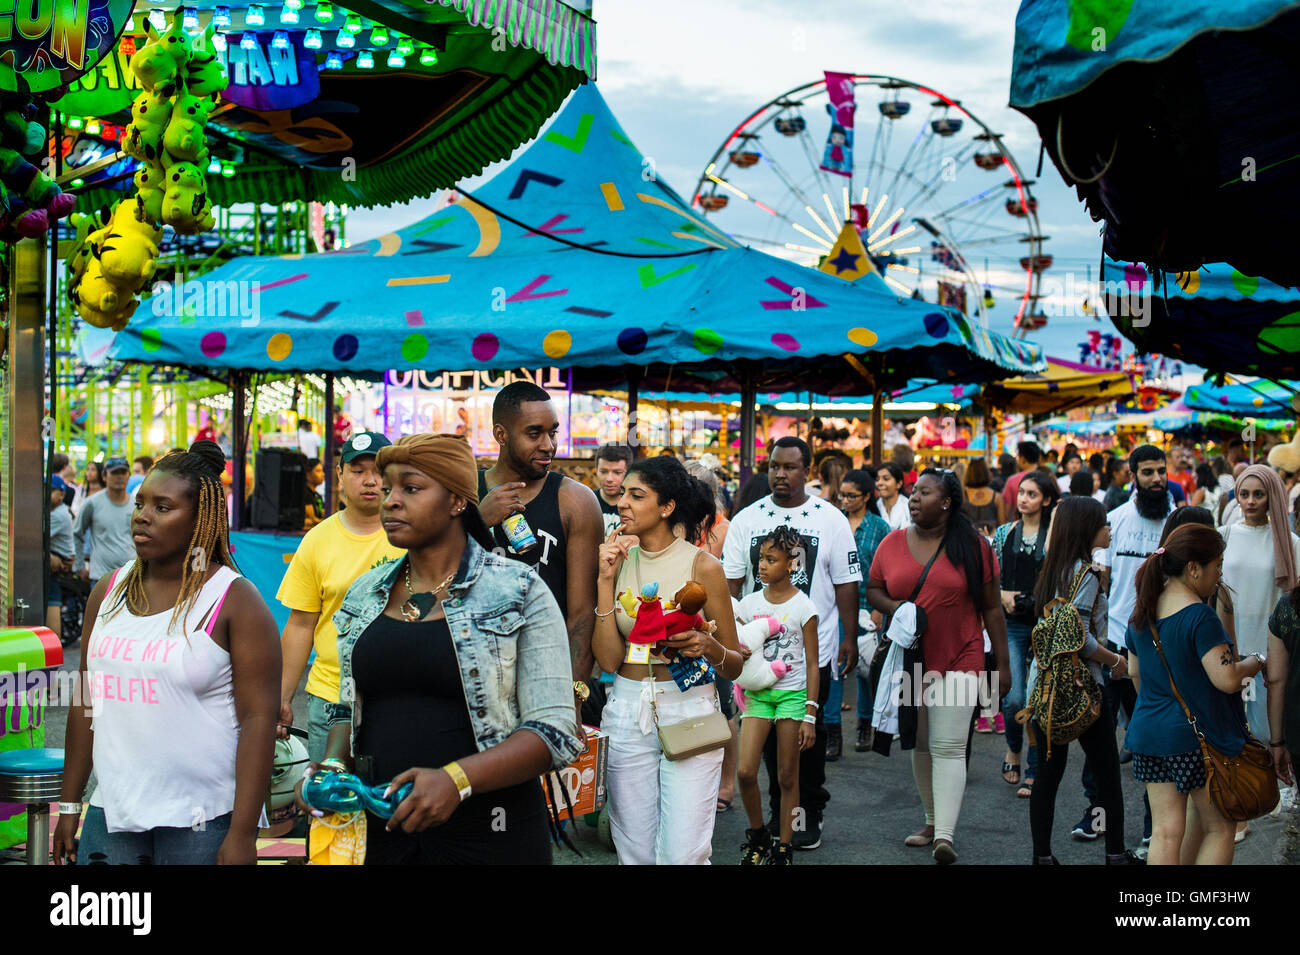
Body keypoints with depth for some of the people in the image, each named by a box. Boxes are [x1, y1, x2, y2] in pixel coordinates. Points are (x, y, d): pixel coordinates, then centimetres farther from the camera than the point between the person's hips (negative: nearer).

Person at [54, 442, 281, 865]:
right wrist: (69, 805, 11)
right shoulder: (108, 592, 9)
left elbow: (258, 719, -12)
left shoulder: (236, 600, -7)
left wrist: (242, 835, -16)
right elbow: (87, 703, 14)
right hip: (112, 813, 5)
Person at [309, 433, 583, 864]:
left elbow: (555, 729, -13)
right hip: (379, 825, 4)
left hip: (488, 832, -4)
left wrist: (456, 778, -26)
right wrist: (332, 763, -3)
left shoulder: (518, 592, -8)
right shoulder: (365, 594, 7)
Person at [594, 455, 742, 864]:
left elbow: (736, 665, 0)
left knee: (682, 855, -8)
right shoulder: (620, 561, 5)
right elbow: (608, 659, -3)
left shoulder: (701, 566, -5)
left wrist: (707, 646, -22)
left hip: (689, 708, -4)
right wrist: (606, 580, -7)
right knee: (635, 853, 10)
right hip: (627, 713, 4)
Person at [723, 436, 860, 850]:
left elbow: (846, 583, 1)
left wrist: (850, 638, -2)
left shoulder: (830, 519, 0)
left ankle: (810, 813, 17)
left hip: (813, 649, -2)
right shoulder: (747, 520, 4)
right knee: (769, 733, 9)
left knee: (809, 733, 3)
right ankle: (780, 811, 22)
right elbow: (731, 582, 4)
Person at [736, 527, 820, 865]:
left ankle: (784, 849, 15)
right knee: (746, 771, -7)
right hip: (757, 691, 3)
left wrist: (809, 716, -8)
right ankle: (758, 837, 16)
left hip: (792, 693, -3)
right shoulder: (750, 603, 4)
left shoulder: (803, 606, -5)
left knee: (787, 776, 3)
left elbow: (812, 664, -4)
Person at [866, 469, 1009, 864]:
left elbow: (992, 609, 1)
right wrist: (892, 606, -10)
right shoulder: (892, 543, 5)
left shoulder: (973, 547, -3)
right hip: (909, 661, 4)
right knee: (919, 744, 13)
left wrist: (1002, 663, 1)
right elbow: (872, 589, 13)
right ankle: (932, 820, 29)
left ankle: (945, 836, -15)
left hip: (958, 661, -4)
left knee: (948, 748, -10)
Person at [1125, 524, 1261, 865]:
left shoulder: (1141, 612, 8)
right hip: (1199, 735, -7)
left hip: (1149, 732, 7)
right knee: (1219, 828, 9)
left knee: (1165, 832, 8)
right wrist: (1256, 662, -2)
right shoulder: (1199, 616, -17)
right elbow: (1227, 679, -21)